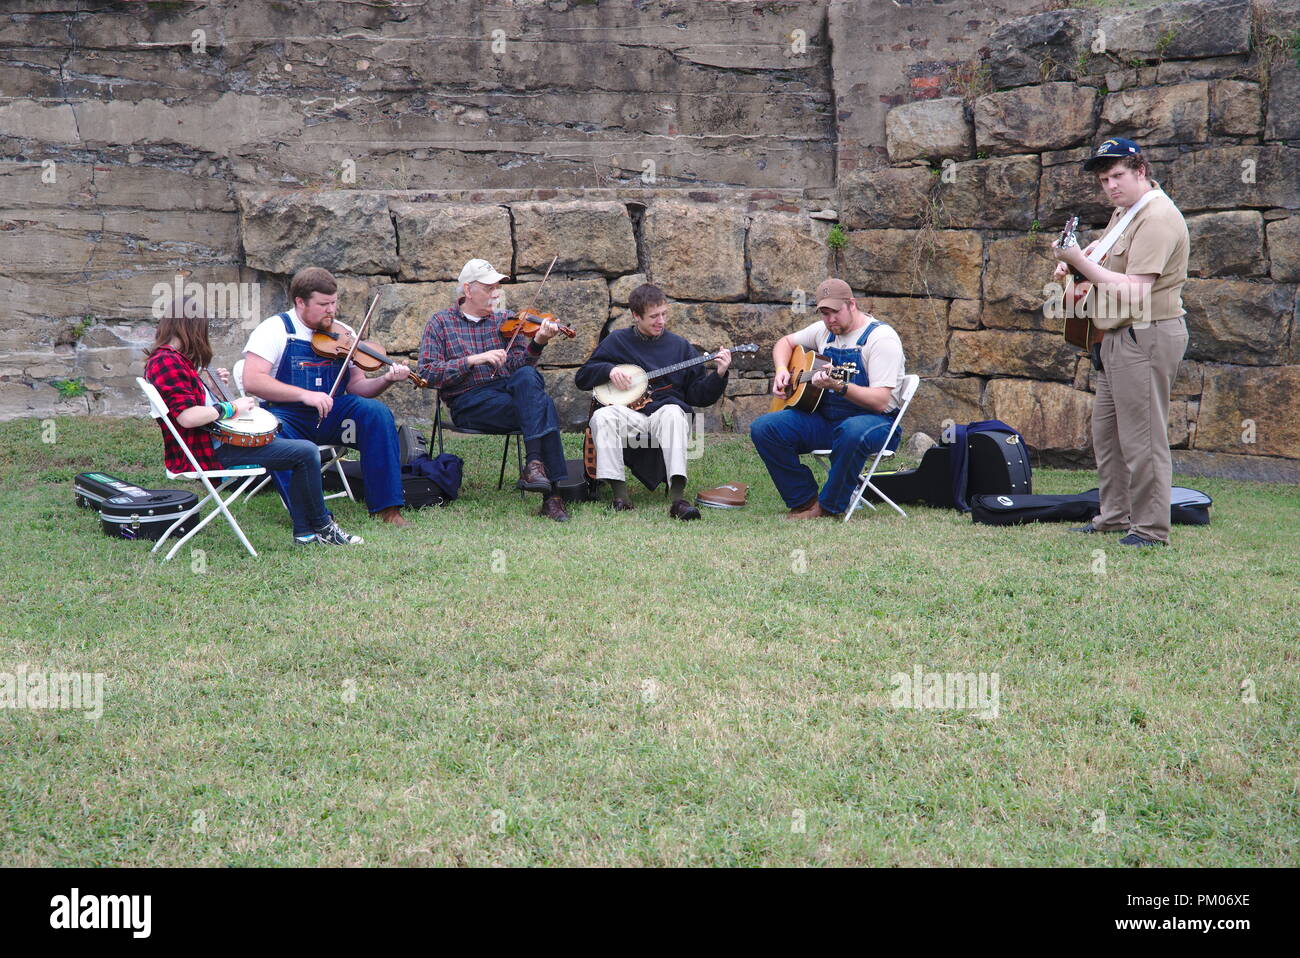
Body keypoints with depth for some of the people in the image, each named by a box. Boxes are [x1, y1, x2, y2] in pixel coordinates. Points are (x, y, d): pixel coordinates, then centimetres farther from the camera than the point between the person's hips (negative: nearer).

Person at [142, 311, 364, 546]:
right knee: (306, 452, -12)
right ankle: (322, 527, 6)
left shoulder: (166, 359, 14)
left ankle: (304, 532, 14)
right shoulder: (167, 362, -19)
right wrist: (232, 407, -17)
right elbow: (187, 416, -28)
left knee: (302, 451, 18)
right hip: (206, 451, -12)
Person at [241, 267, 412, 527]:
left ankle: (386, 507, -20)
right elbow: (252, 381, -17)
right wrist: (305, 395, -26)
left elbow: (356, 385, 7)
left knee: (377, 412, -22)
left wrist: (386, 380, -15)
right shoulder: (276, 329, -4)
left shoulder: (343, 335, 10)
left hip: (330, 415, 4)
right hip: (286, 415, -4)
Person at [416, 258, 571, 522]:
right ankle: (551, 493, -32)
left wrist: (537, 343, -17)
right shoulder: (441, 323, 7)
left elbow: (518, 364, 3)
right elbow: (427, 373, -5)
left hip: (508, 389, 4)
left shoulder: (505, 320, 16)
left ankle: (534, 464, -35)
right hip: (470, 402, -3)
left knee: (527, 376, -33)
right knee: (543, 406, -28)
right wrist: (473, 360, -15)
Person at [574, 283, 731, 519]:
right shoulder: (616, 341, 14)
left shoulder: (679, 346, 14)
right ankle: (620, 495, -33)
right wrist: (609, 370, -4)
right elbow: (582, 377, 15)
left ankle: (677, 497, -46)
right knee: (602, 417, -32)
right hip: (628, 415, 1)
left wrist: (719, 375, -6)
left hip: (666, 413, 0)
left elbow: (699, 395, 11)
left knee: (673, 414, -36)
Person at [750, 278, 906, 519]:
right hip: (825, 418, 6)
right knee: (763, 428, -15)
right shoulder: (825, 330, 10)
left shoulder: (881, 337, -12)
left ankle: (829, 507, -21)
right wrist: (782, 371, 6)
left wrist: (840, 387, -36)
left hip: (876, 420, -6)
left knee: (852, 432, -44)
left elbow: (880, 401, -21)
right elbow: (785, 342, 27)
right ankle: (805, 501, -4)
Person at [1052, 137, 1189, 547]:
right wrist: (1073, 259, 15)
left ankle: (1150, 529, 1)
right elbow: (1106, 246, 36)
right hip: (1118, 337, 11)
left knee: (1142, 438, -6)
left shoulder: (1157, 218, -18)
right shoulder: (1124, 212, 14)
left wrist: (1079, 262, -25)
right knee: (1106, 432, 17)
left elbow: (1135, 293, -26)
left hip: (1147, 337, -11)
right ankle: (1115, 515, 27)